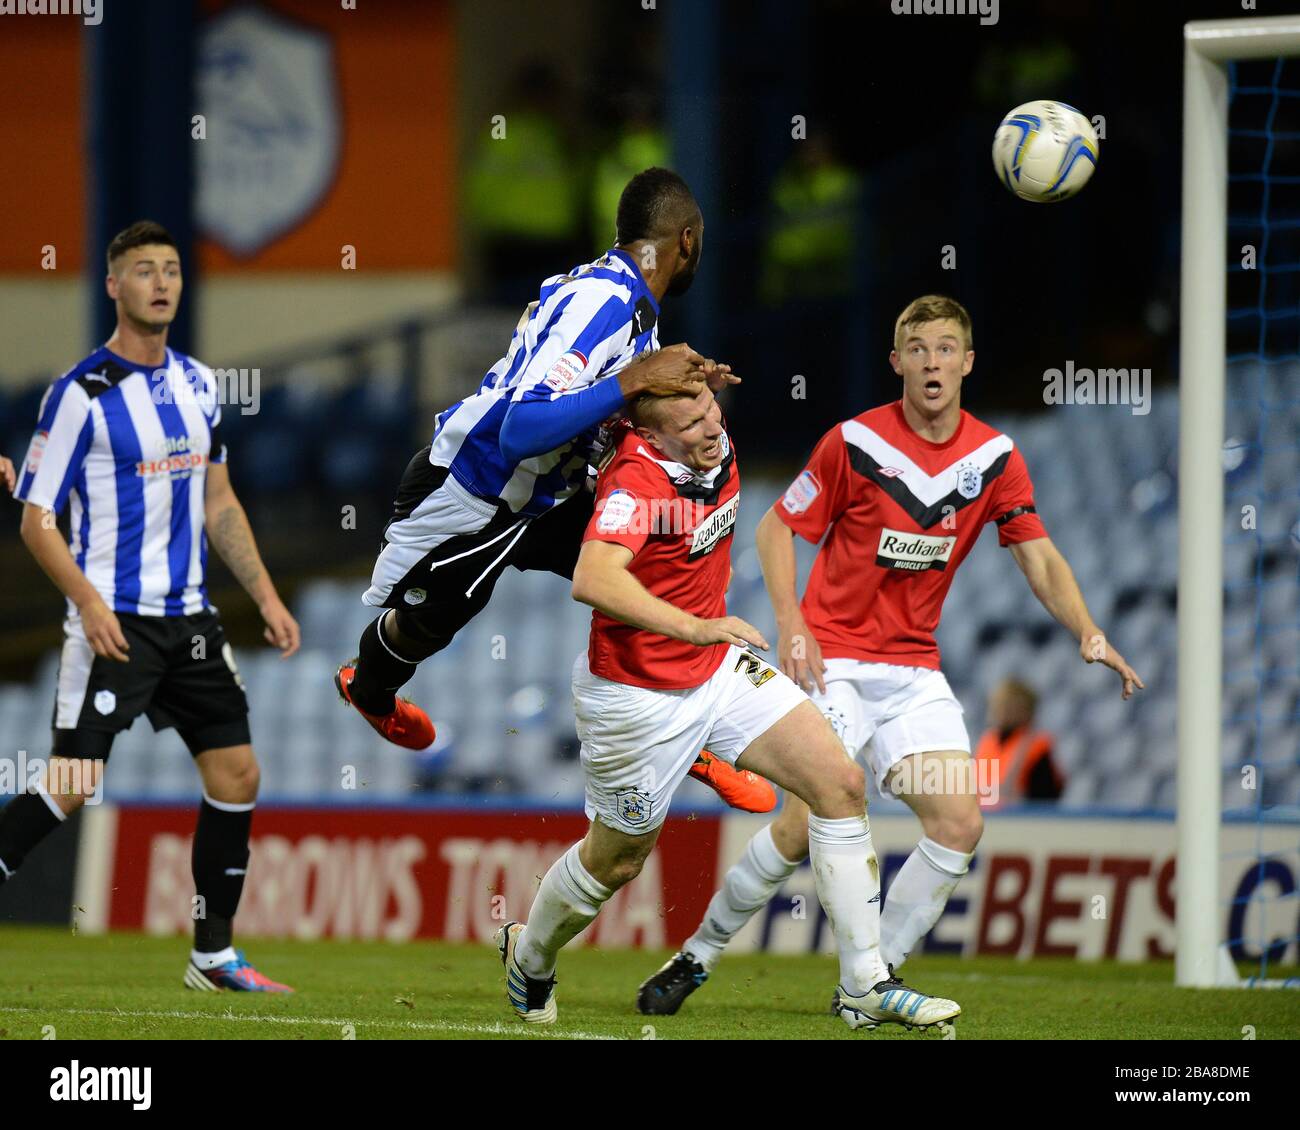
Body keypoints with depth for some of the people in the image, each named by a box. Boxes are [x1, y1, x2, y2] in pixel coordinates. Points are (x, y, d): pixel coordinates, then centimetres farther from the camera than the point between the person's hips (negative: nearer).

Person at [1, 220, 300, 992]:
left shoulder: (198, 384, 11)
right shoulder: (83, 392, -10)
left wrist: (266, 596, 13)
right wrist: (89, 602, -22)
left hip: (188, 616, 7)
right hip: (114, 622, -7)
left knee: (237, 776, 5)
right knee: (70, 786, -14)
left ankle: (214, 955, 16)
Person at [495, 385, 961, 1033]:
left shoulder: (715, 446, -6)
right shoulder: (635, 481, -30)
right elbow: (592, 580, -48)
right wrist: (695, 628, -56)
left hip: (720, 668, 7)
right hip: (637, 696, -7)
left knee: (841, 786, -6)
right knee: (616, 861, 12)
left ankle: (864, 986, -1)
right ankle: (528, 957, 43)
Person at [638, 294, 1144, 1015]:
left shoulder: (996, 459, 1)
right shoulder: (855, 442, -9)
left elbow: (1040, 561, 2)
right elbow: (777, 527, 0)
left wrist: (1089, 635, -15)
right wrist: (791, 624, -13)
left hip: (914, 671, 4)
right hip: (834, 659, -4)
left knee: (960, 823, -12)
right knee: (808, 823, -17)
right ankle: (697, 958, 2)